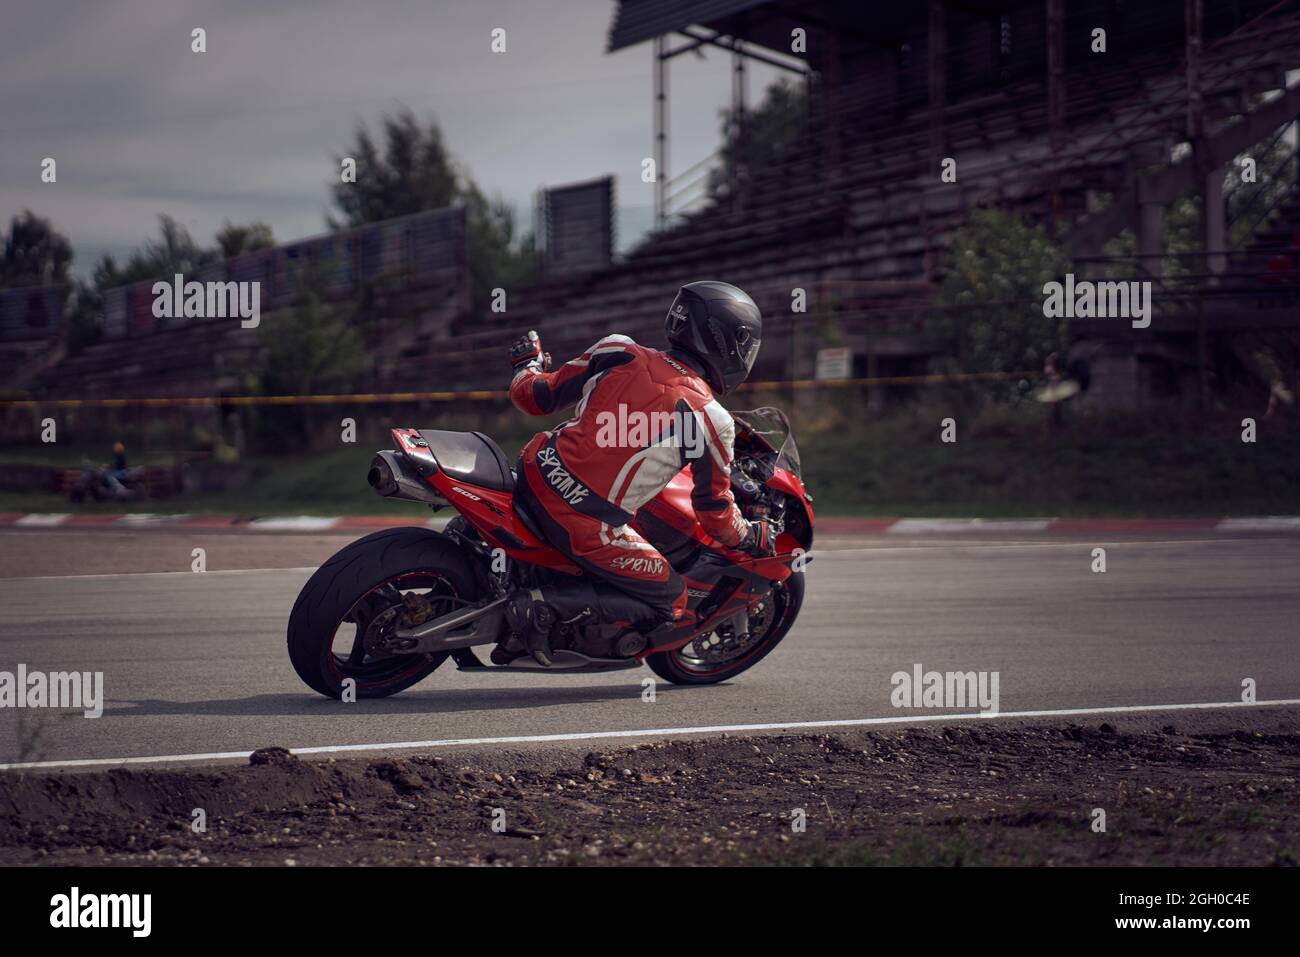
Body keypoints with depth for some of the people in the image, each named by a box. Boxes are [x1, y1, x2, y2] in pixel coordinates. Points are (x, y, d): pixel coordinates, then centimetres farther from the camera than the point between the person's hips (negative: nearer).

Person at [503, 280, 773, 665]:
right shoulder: (708, 418, -8)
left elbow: (534, 398, 11)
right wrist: (753, 537, 22)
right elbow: (715, 513, 1)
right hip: (586, 525, -6)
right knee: (670, 603, 9)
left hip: (536, 472, 6)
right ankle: (547, 605, -8)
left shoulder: (621, 354, 3)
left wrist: (525, 363, 34)